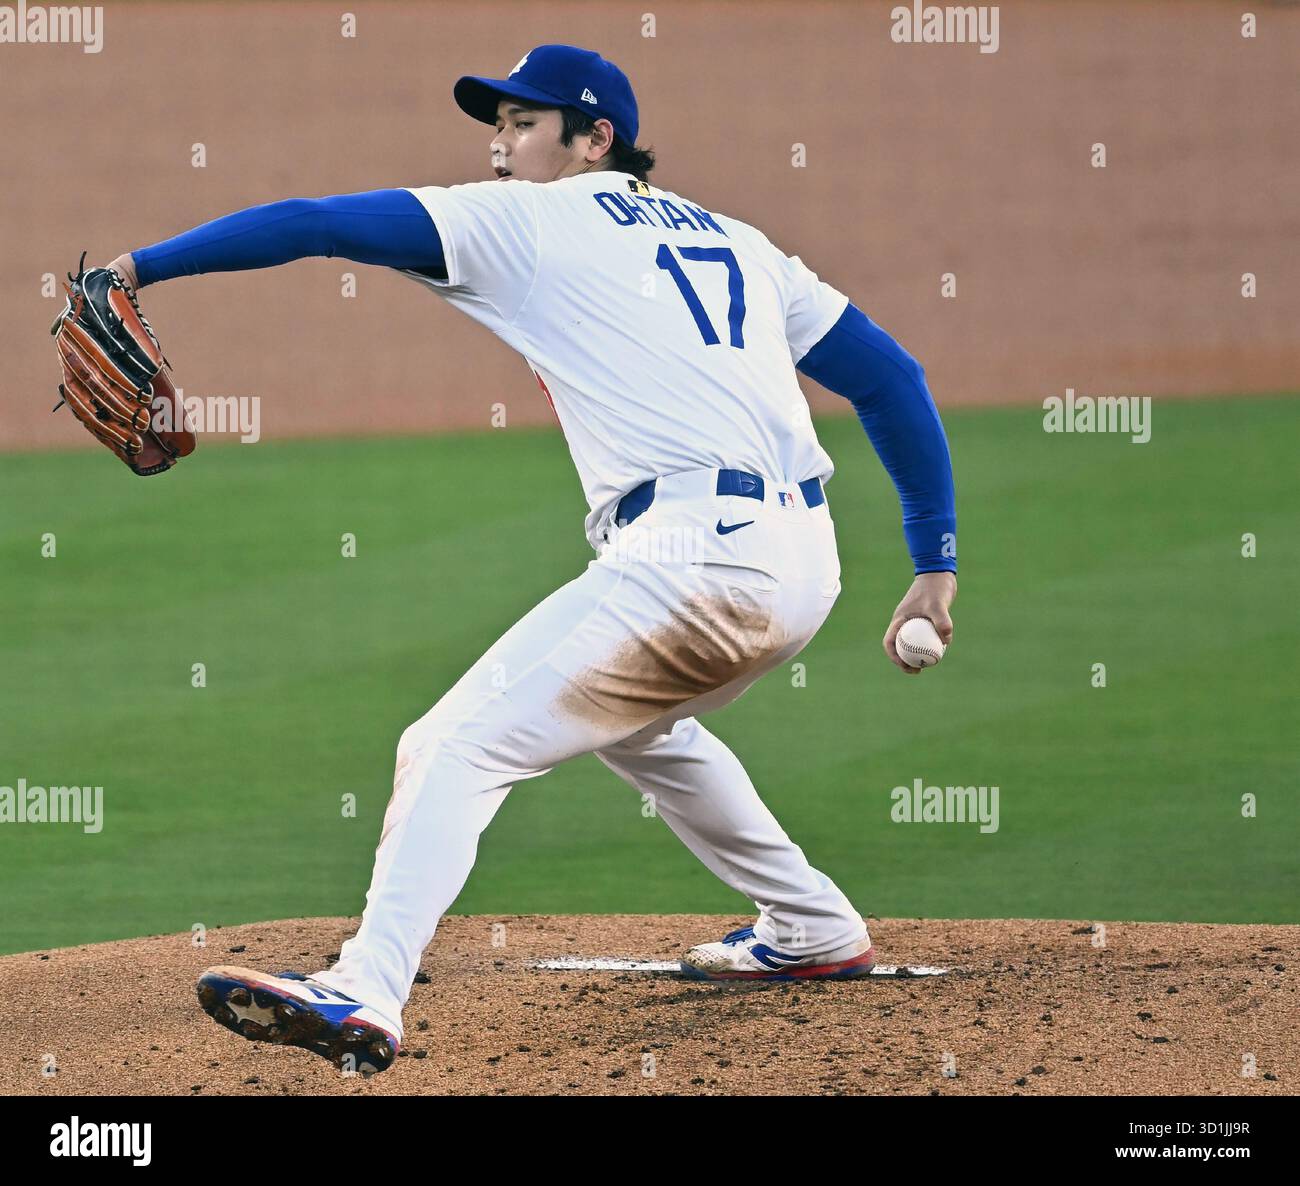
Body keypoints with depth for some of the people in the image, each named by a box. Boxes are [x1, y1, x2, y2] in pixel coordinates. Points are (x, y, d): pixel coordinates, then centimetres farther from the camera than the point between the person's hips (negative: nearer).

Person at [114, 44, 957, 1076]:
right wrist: (936, 565, 22)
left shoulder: (531, 221, 7)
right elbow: (891, 377, 22)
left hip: (688, 556, -8)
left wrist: (144, 266, 0)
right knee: (633, 719, 35)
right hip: (804, 571, 8)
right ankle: (817, 933, 40)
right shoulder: (735, 242, 26)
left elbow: (323, 224, 0)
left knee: (457, 748, -10)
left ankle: (366, 993, -28)